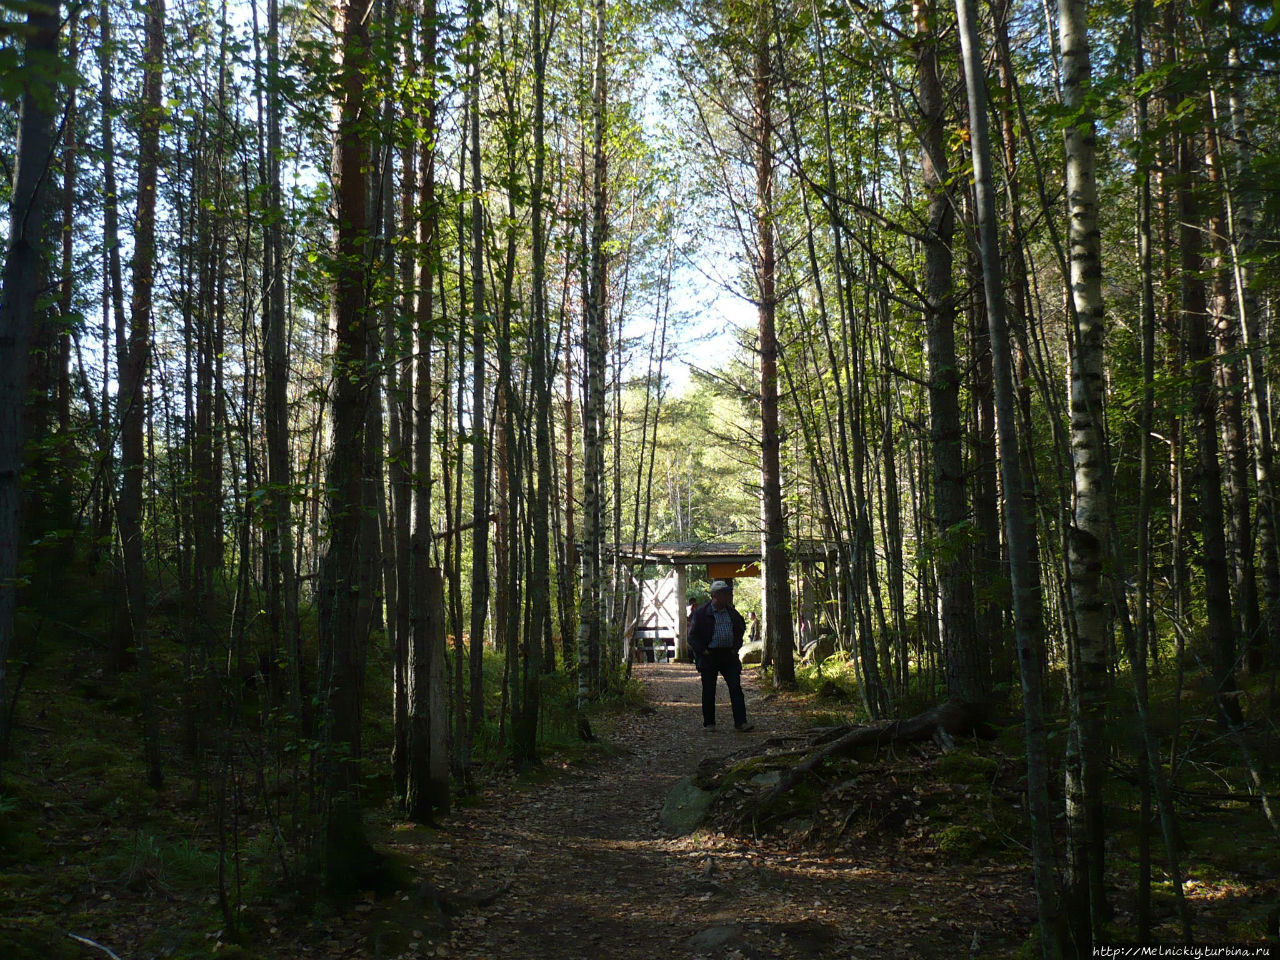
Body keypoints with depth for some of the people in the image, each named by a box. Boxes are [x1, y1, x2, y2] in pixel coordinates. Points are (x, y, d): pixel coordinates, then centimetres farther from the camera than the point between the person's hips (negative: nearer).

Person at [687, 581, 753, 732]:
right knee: (709, 691, 4)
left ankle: (740, 722, -2)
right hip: (709, 656, -3)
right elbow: (692, 636, -1)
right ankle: (709, 723, 15)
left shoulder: (731, 612, 9)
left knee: (736, 688, -3)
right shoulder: (701, 613, -4)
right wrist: (702, 651, -10)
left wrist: (736, 647, 13)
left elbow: (741, 628, 25)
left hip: (729, 655, 3)